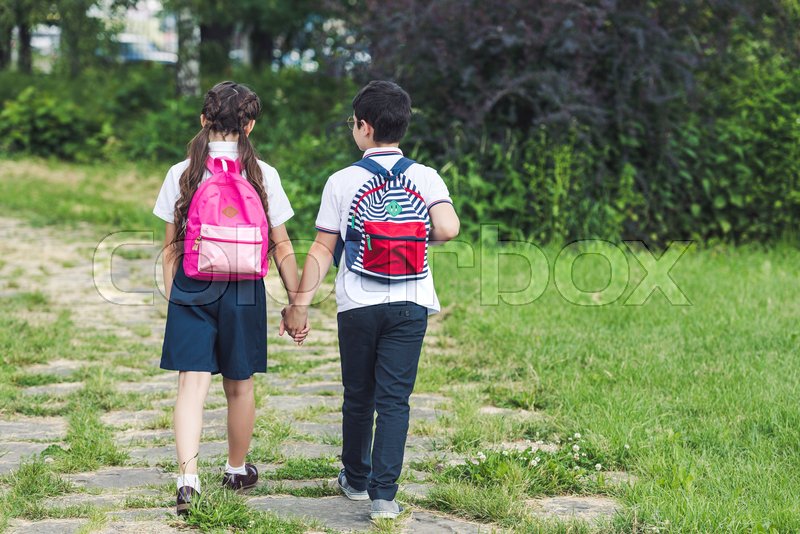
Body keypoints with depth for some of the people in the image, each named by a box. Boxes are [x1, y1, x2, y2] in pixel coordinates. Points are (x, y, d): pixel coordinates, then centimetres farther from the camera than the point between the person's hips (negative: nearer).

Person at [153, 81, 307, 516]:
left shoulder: (182, 174, -1)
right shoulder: (263, 176, -3)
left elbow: (171, 248, 3)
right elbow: (282, 248, 1)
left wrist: (172, 299, 13)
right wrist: (296, 302, 8)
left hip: (190, 289, 0)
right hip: (244, 292, 0)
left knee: (192, 384, -3)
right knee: (239, 387, 15)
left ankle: (187, 478, -18)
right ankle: (236, 470, 33)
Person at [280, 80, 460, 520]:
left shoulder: (342, 182, -3)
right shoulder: (426, 178, -1)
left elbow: (322, 250, -3)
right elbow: (447, 229, -17)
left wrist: (300, 304, 4)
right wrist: (419, 239, 6)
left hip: (358, 305, 0)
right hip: (410, 305, 0)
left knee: (358, 397, 15)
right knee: (394, 400, 1)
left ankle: (356, 479, 32)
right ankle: (384, 494, -6)